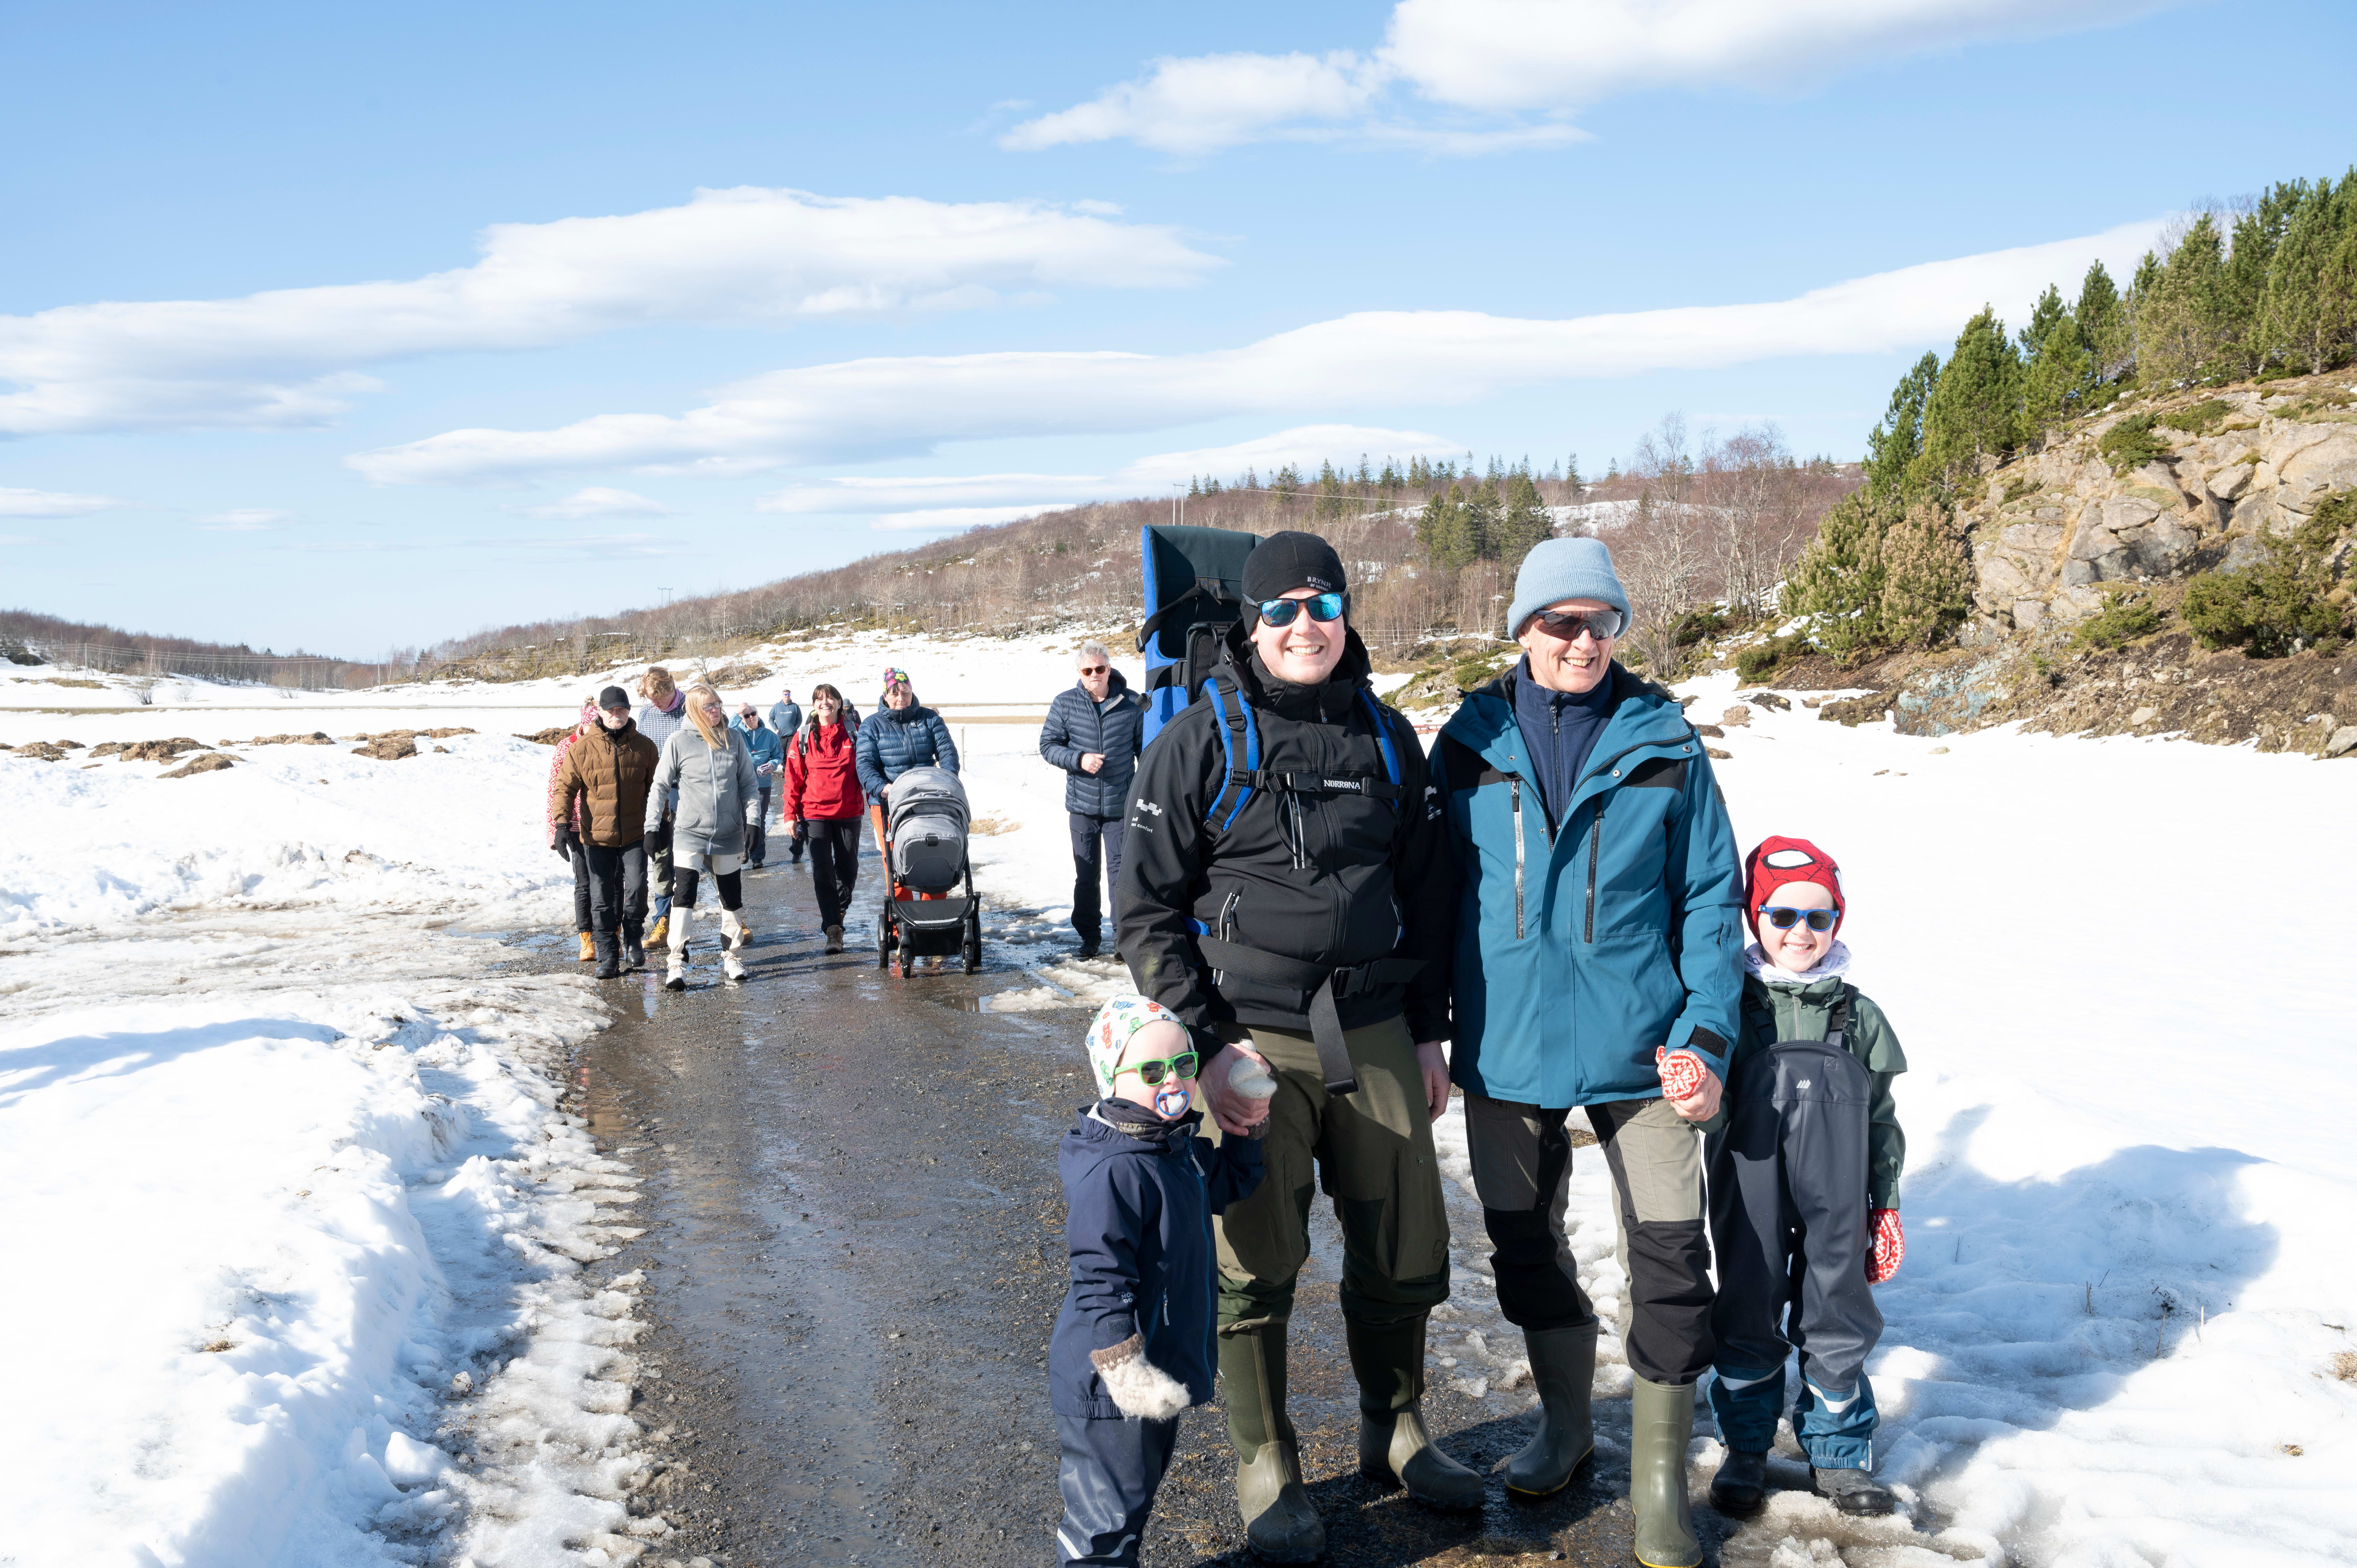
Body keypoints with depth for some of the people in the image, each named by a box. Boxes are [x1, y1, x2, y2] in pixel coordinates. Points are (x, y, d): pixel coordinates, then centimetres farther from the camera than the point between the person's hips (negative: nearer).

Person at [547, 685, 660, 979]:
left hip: (635, 835, 0)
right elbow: (565, 786, 1)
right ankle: (608, 957, 13)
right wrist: (562, 823, -10)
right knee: (602, 898, 3)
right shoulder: (583, 748, -1)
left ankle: (633, 938, 12)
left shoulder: (644, 747, 4)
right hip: (597, 836, 0)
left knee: (636, 888, -13)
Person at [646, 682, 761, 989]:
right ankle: (677, 965, -9)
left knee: (732, 899, 11)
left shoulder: (734, 739, 2)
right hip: (690, 834, -3)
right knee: (683, 897, -12)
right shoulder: (679, 741, -5)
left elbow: (749, 783, 10)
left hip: (729, 836, 3)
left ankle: (733, 957, 27)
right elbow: (660, 786, 1)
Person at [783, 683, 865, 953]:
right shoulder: (803, 738, 3)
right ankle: (833, 928, -7)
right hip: (815, 813, -1)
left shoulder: (853, 734, 3)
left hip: (849, 812, 1)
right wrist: (791, 814, 0)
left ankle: (839, 911, 36)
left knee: (848, 868, 9)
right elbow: (793, 777, 4)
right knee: (822, 871, -8)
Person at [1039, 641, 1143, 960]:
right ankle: (1089, 935, 21)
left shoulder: (1132, 704, -2)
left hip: (1121, 805, -1)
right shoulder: (1065, 703, -2)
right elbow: (1048, 745, 2)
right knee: (1086, 874, 10)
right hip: (1082, 805, 1)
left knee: (1120, 870, -3)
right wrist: (1079, 760, -15)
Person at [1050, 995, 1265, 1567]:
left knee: (1144, 1477, 25)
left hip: (1160, 1367, 10)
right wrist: (1123, 1365, -30)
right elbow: (1100, 1278, -28)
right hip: (1111, 1383, -10)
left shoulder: (1180, 1149, 5)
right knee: (1108, 1505, 2)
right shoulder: (1113, 1172, -26)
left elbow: (1225, 1186, 26)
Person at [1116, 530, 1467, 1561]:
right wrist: (1202, 1041, -11)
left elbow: (1426, 894, 16)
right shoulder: (1200, 740, -4)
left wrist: (1428, 1033, 14)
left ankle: (1396, 1433, 33)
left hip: (1375, 1036, 4)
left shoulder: (1386, 738, 9)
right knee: (1256, 1264, 3)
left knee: (1407, 1250, 10)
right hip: (1251, 1041, -4)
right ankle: (1265, 1471, 21)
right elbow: (1147, 909, -4)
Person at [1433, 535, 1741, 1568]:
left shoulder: (1664, 746, 0)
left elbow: (1710, 896, 1)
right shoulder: (1469, 743, 2)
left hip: (1635, 1045, -1)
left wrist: (1706, 1037, -7)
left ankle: (1660, 1476, 13)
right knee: (1526, 1246, 14)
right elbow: (1437, 891, 7)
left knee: (1669, 1256, -3)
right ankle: (1565, 1424, 37)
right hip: (1506, 1046, 2)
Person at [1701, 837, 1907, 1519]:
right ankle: (1745, 1449, 24)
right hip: (1751, 1204, -1)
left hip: (1835, 1205, 1)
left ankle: (1838, 1452, 25)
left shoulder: (1857, 1016, 3)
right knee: (1748, 1319, 8)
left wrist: (1885, 1204, 10)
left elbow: (1881, 1118, 10)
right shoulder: (1734, 1005, -3)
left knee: (1838, 1322, 8)